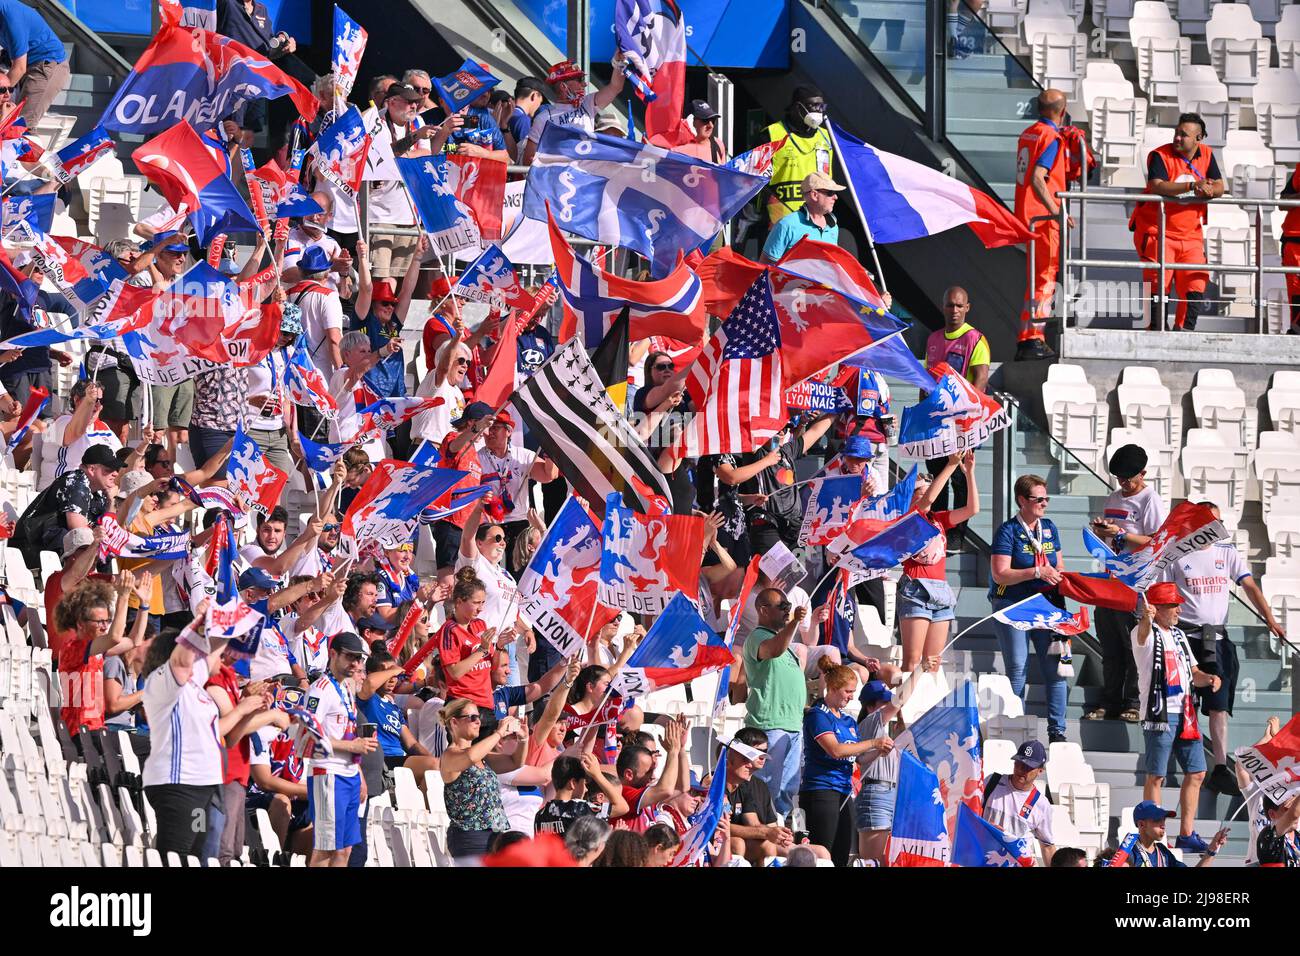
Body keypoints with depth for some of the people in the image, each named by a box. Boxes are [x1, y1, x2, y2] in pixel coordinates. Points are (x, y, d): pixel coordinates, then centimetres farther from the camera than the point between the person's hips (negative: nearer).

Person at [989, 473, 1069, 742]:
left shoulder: (1049, 528, 12)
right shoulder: (1008, 531, -6)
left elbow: (1058, 566, 20)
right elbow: (1000, 574, -14)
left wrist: (1063, 578, -3)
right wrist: (1037, 573, -21)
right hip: (1013, 606, -5)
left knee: (1056, 667, -3)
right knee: (1016, 669, -1)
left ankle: (1057, 731, 2)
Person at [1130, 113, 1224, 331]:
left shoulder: (1206, 155, 7)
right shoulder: (1160, 156, -9)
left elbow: (1219, 187, 4)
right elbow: (1157, 186, -26)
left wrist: (1209, 191, -22)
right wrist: (1192, 186, -35)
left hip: (1190, 234, 5)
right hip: (1157, 231, -5)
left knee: (1196, 285, 0)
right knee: (1158, 284, -10)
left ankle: (1185, 329, 9)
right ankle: (1157, 330, -5)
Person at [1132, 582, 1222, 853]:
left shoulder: (1178, 635, 19)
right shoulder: (1146, 633, -5)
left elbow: (1192, 674, 24)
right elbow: (1143, 635, -31)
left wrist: (1209, 678, 1)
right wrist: (1146, 620, -55)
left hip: (1185, 713, 8)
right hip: (1159, 714, -8)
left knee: (1196, 773, 10)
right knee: (1156, 776, -6)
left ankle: (1186, 835, 18)